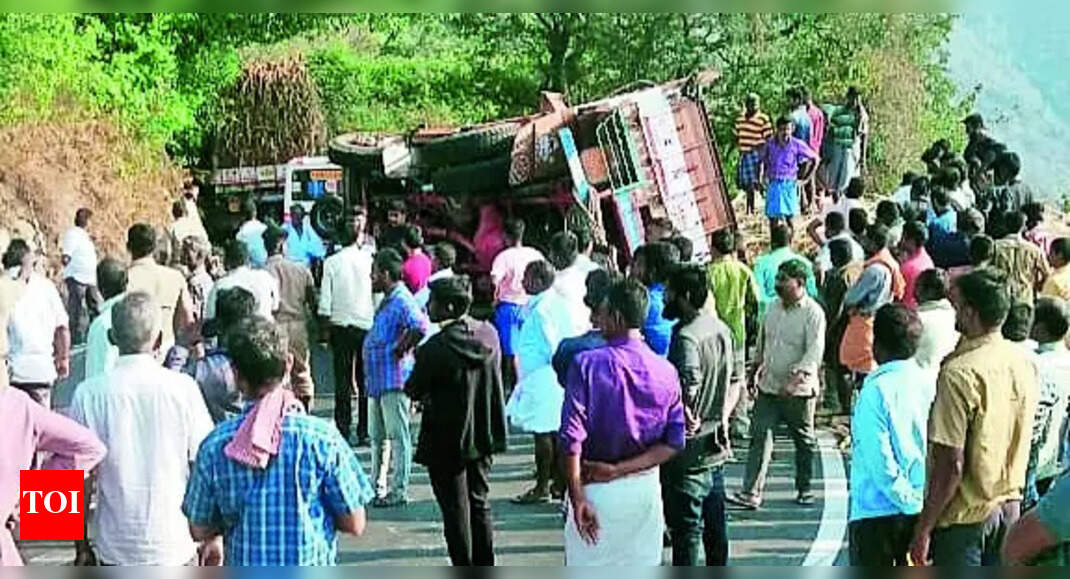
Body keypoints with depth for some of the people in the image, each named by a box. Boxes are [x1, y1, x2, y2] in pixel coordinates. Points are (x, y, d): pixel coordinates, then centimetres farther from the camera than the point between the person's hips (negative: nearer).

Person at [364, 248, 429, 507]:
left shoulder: (402, 301, -16)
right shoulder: (387, 301, 16)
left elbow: (420, 326, -33)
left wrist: (401, 350, -22)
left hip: (394, 380, -11)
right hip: (377, 379, 11)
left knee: (397, 435, -4)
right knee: (377, 436, 16)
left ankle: (399, 490, 0)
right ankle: (378, 486, 24)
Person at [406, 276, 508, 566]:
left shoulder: (436, 348, -23)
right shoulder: (489, 335, -3)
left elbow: (414, 390, -14)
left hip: (447, 442, -6)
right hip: (483, 436, 6)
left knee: (456, 511, 5)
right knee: (480, 504, 18)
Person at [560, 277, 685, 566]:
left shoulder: (588, 364, -12)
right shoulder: (666, 371, 0)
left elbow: (572, 438, -17)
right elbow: (674, 442, -3)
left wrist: (578, 499, -14)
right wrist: (620, 470, -8)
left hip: (597, 489, -4)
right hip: (645, 489, 4)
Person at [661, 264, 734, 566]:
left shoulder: (687, 337, -21)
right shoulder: (721, 329, 7)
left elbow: (687, 392, -32)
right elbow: (733, 382, 14)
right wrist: (722, 419, 12)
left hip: (690, 452, -9)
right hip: (716, 448, 9)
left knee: (686, 529, -1)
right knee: (715, 523, 19)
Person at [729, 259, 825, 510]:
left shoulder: (813, 313, -13)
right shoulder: (774, 307, 8)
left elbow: (814, 352, -20)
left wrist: (796, 377, -31)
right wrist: (761, 365, 21)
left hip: (799, 390, -5)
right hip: (769, 386, 5)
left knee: (804, 441, 10)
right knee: (759, 437, -5)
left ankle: (804, 489, 27)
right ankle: (751, 493, -7)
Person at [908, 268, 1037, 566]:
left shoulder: (960, 373, -22)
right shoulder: (1024, 364, 1)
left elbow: (951, 466, -22)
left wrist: (923, 529, -15)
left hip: (965, 515, -7)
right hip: (1010, 507, 7)